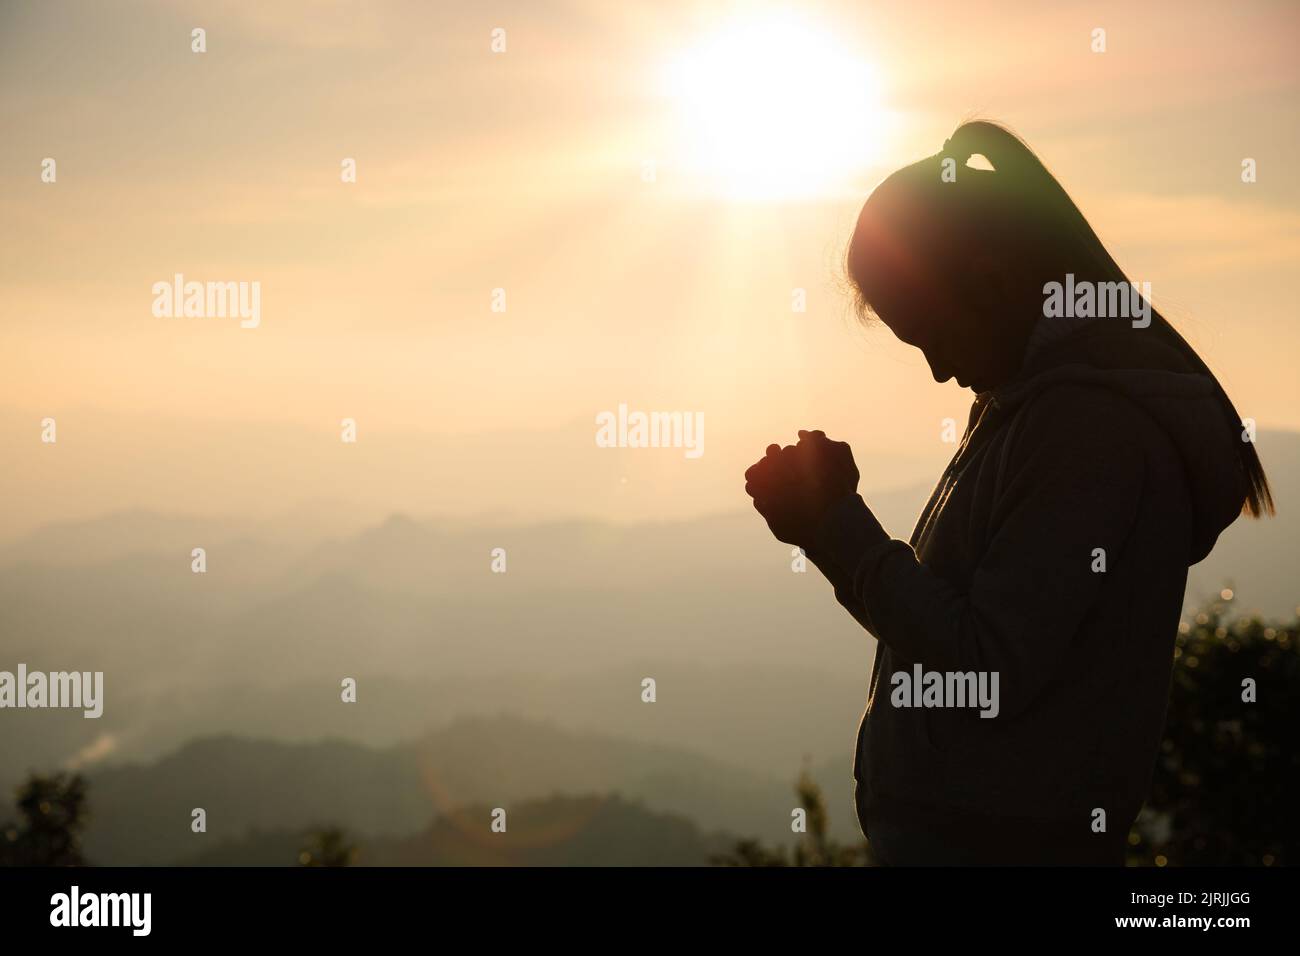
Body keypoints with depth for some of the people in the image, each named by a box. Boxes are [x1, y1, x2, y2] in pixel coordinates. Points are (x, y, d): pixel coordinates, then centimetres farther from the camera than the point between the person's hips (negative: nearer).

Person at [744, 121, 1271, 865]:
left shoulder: (1091, 422, -19)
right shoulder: (1030, 405, 12)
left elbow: (989, 672, -21)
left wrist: (836, 523, -16)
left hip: (998, 838, -9)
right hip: (954, 824, 9)